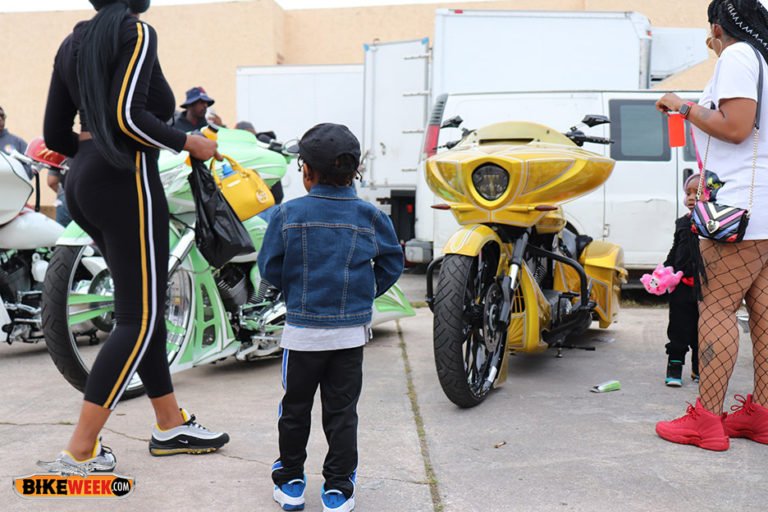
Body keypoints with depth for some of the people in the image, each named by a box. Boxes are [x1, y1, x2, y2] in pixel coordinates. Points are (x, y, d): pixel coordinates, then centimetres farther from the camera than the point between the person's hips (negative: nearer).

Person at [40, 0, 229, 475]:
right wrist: (189, 142, -8)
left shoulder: (73, 43, 16)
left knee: (145, 307, 14)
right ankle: (78, 453, -5)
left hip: (84, 185, 9)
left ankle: (171, 424, 22)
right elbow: (127, 115, -21)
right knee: (138, 318, -5)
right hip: (126, 181, -9)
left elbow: (55, 134, 15)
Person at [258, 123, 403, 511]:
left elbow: (269, 268, -2)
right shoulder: (370, 216, -5)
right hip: (351, 331, 1)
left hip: (302, 330, 0)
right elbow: (392, 264, 4)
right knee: (342, 410, 10)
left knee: (295, 406, 15)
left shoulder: (288, 214, -8)